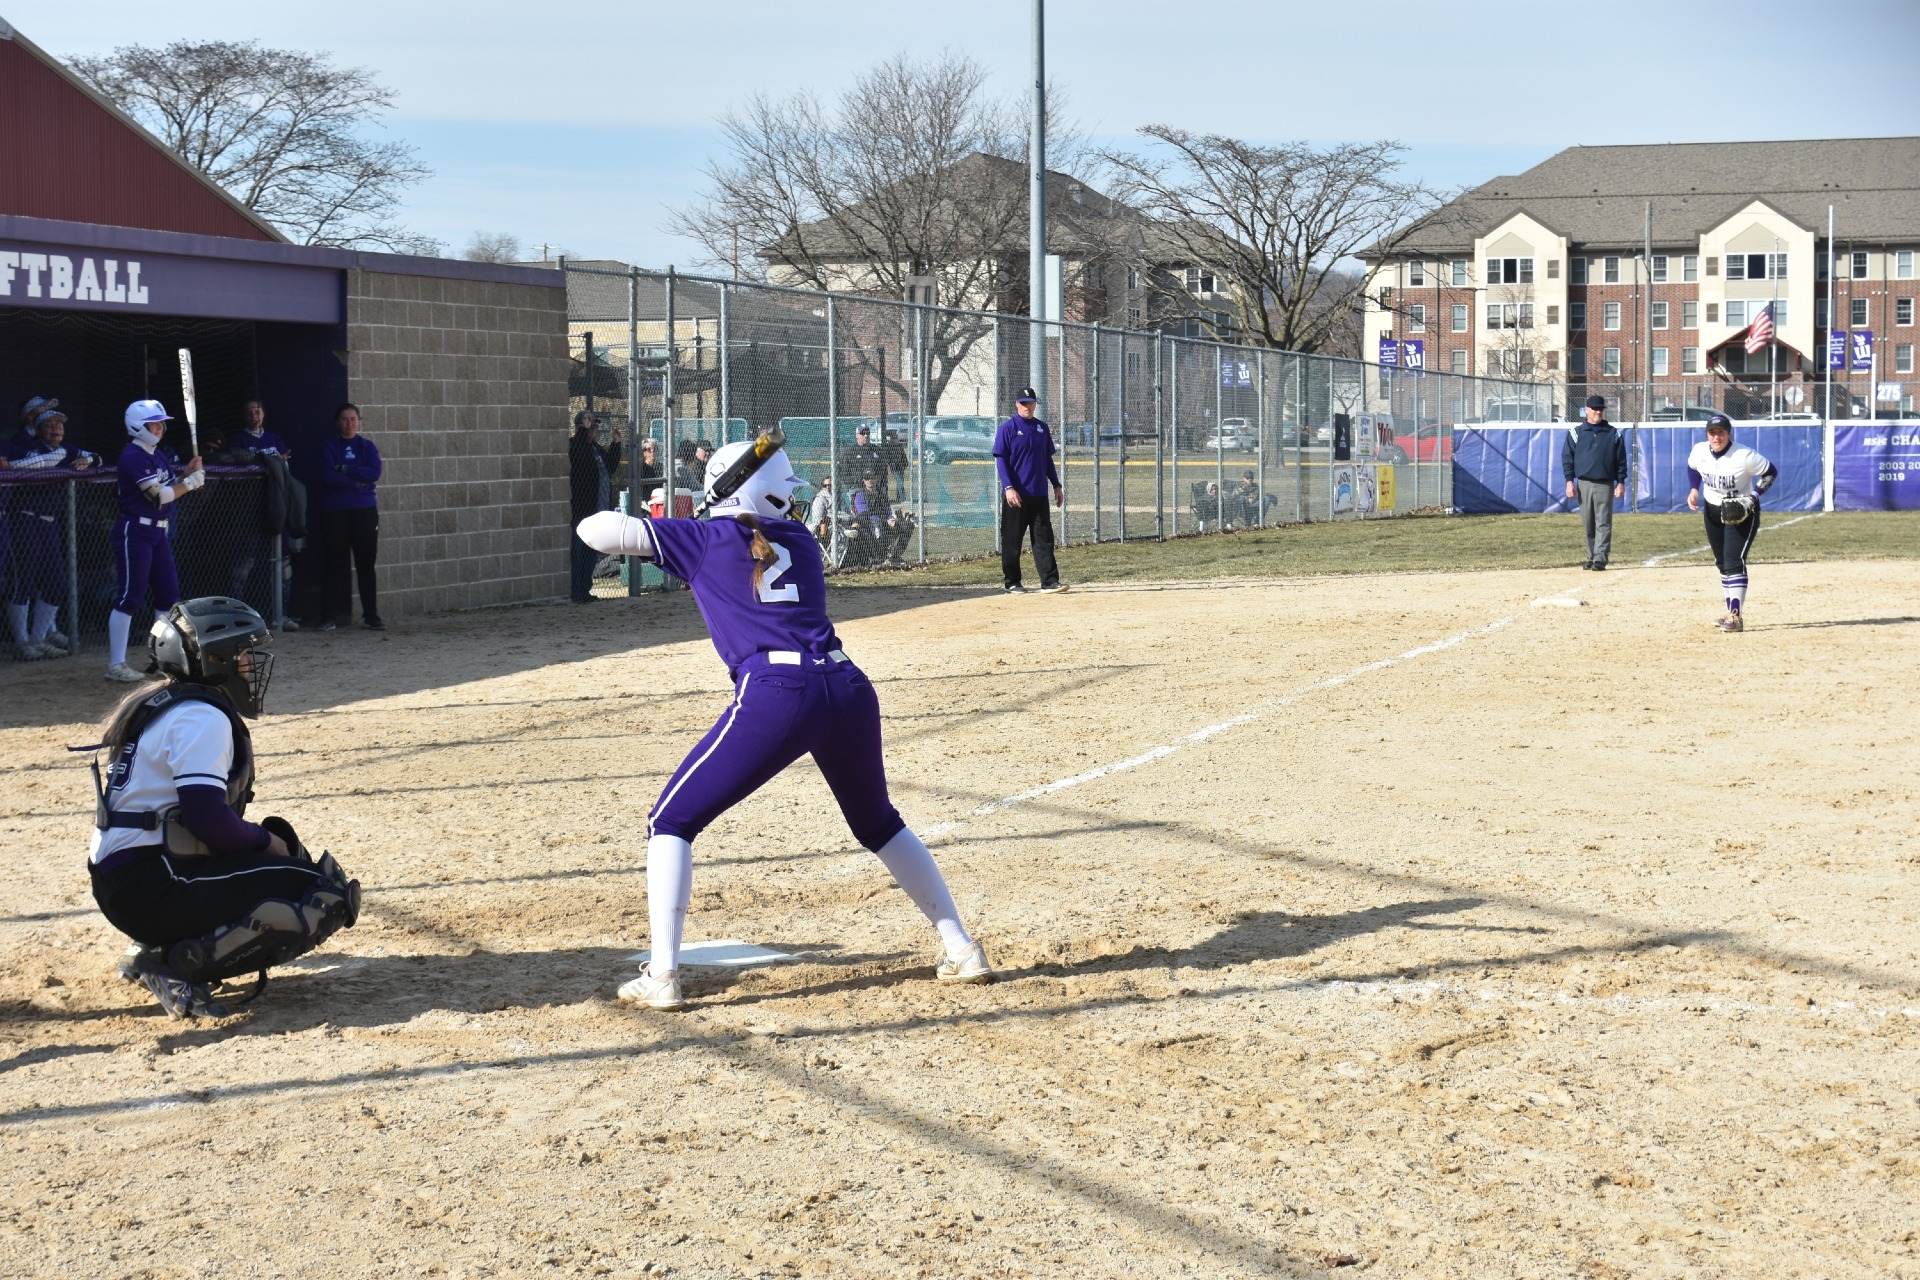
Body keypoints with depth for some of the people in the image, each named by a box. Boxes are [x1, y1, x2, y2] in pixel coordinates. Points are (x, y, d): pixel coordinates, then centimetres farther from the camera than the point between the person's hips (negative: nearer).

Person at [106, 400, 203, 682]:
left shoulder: (158, 455, 14)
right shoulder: (134, 457, -14)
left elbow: (170, 486, 14)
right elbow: (159, 496, -20)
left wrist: (186, 472, -2)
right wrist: (190, 482, -10)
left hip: (158, 532, 9)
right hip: (135, 531, -9)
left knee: (169, 593, 10)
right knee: (131, 596, -10)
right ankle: (115, 665, -8)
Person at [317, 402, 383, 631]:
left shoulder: (367, 446, 10)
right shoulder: (329, 447, 3)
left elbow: (375, 473, -6)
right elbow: (328, 475, -11)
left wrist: (345, 469, -9)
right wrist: (358, 481, -9)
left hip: (365, 511, 2)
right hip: (336, 513, -2)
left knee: (366, 564, 2)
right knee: (334, 564, -2)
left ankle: (371, 616, 7)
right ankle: (328, 616, 2)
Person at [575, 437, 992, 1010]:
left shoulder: (704, 539, 11)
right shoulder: (801, 541, 22)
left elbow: (594, 530, 11)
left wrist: (635, 525, 32)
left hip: (774, 697, -5)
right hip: (849, 690, 5)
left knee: (671, 822, 10)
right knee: (880, 824, 28)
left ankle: (661, 977, 0)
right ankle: (962, 951, 28)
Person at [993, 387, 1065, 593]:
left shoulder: (1041, 428, 11)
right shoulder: (1007, 428, -4)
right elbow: (1000, 460, -7)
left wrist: (1056, 485, 15)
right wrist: (1008, 488, -17)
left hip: (1039, 494, 5)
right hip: (1015, 494, -5)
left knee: (1044, 537, 0)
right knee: (1012, 540, 3)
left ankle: (1049, 581, -1)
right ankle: (1010, 582, 12)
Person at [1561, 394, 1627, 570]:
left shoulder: (1614, 434, 7)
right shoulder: (1575, 433, 6)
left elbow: (1621, 460, 8)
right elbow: (1567, 457, 5)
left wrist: (1621, 482, 0)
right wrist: (1569, 481, -4)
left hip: (1605, 484, -1)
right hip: (1584, 484, 1)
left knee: (1603, 523, -7)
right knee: (1588, 524, 6)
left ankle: (1600, 559, -11)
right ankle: (1591, 557, 14)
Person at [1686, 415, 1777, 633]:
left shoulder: (1744, 456, -25)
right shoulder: (1699, 451, -10)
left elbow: (1771, 472, -13)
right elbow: (1692, 468, 13)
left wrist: (1753, 498, -23)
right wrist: (1693, 489, -5)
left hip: (1742, 513, -6)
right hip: (1712, 510, 6)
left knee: (1734, 562, -17)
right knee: (1722, 563, 14)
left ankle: (1736, 616, -15)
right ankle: (1733, 611, 26)